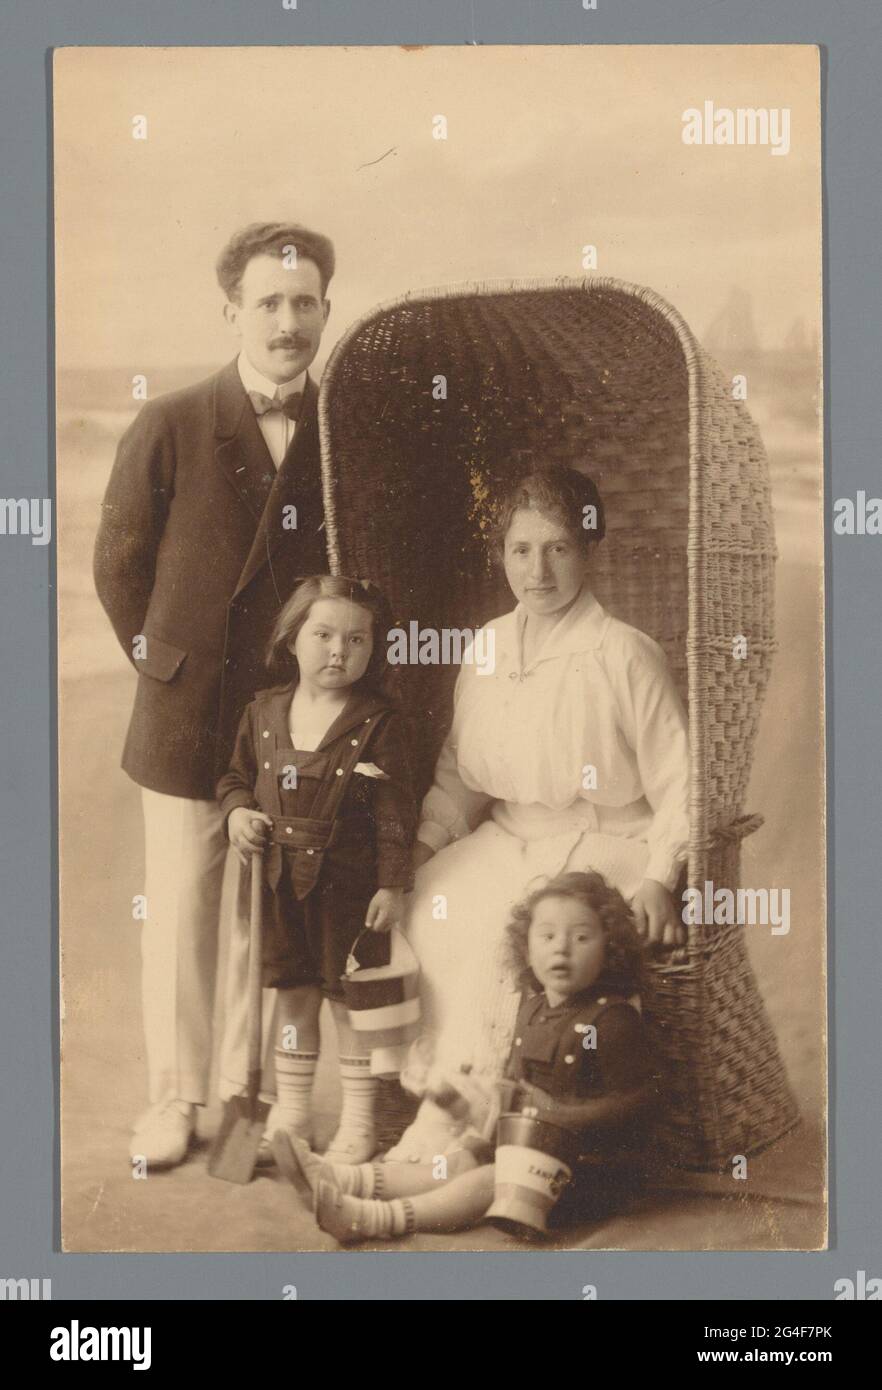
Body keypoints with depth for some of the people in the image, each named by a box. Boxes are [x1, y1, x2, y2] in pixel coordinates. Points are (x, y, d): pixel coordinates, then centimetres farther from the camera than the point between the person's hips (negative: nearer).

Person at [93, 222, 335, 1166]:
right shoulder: (167, 429, -4)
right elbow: (119, 564, 5)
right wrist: (162, 657, 4)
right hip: (189, 715, -1)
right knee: (180, 910, 6)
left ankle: (250, 1088, 27)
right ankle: (175, 1094, 21)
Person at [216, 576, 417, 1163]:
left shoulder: (379, 720, -10)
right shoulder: (264, 712, 3)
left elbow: (395, 810, -9)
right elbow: (237, 774, 17)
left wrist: (393, 883, -11)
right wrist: (237, 810, -4)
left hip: (350, 883, -4)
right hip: (282, 879, 4)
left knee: (351, 1001, 5)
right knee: (293, 994, 16)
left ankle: (359, 1123, 20)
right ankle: (291, 1114, 31)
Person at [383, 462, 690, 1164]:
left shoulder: (626, 654, -8)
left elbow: (679, 782, -5)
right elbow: (458, 774, 17)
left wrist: (659, 877, -16)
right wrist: (422, 841, 1)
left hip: (605, 844, -6)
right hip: (507, 837, 6)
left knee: (501, 927, -30)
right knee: (418, 906, -21)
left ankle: (447, 1125, -19)